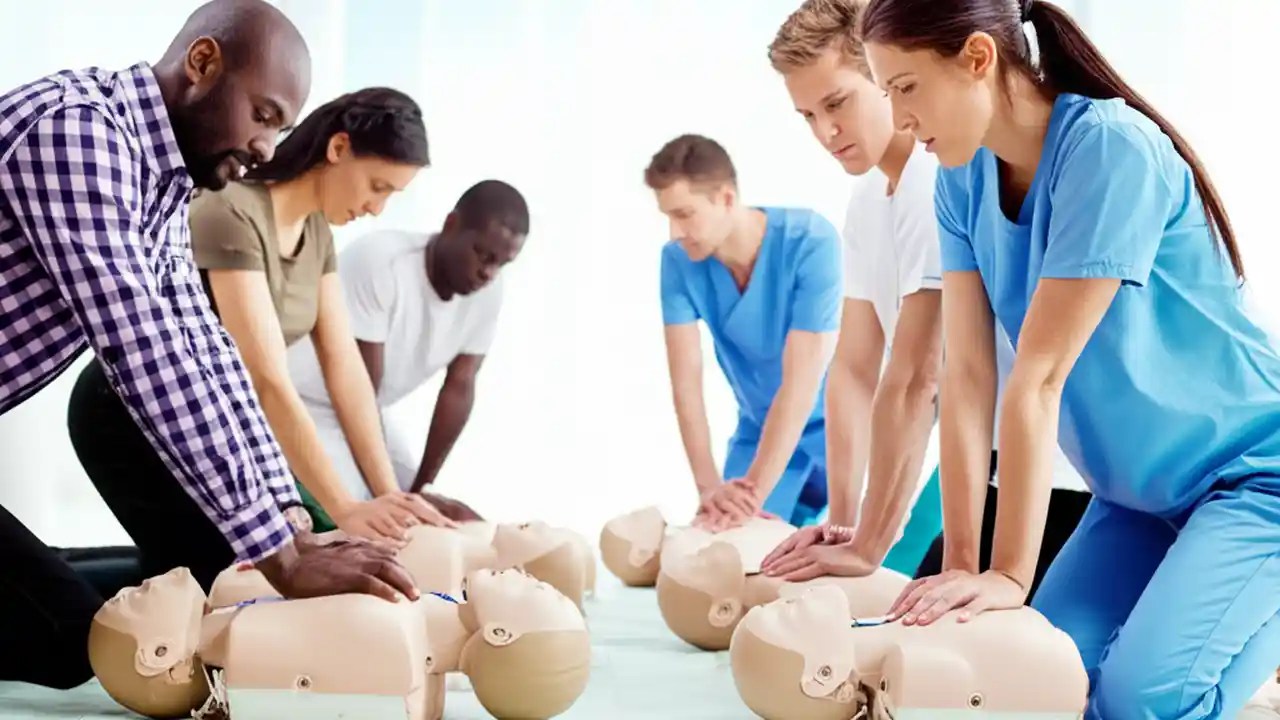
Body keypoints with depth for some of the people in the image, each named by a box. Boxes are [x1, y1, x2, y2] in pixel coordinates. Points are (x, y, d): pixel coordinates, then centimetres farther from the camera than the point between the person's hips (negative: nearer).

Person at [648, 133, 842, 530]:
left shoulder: (810, 242, -28)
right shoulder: (679, 262, -15)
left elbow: (800, 383, -31)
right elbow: (686, 381, -19)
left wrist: (753, 490, -37)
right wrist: (709, 487, -31)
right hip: (761, 430, 4)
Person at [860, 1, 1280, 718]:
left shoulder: (1110, 149, -24)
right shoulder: (963, 179, -2)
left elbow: (1039, 377, -26)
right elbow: (969, 377, -7)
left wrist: (1011, 575, -25)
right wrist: (962, 562, -11)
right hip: (1140, 490, 7)